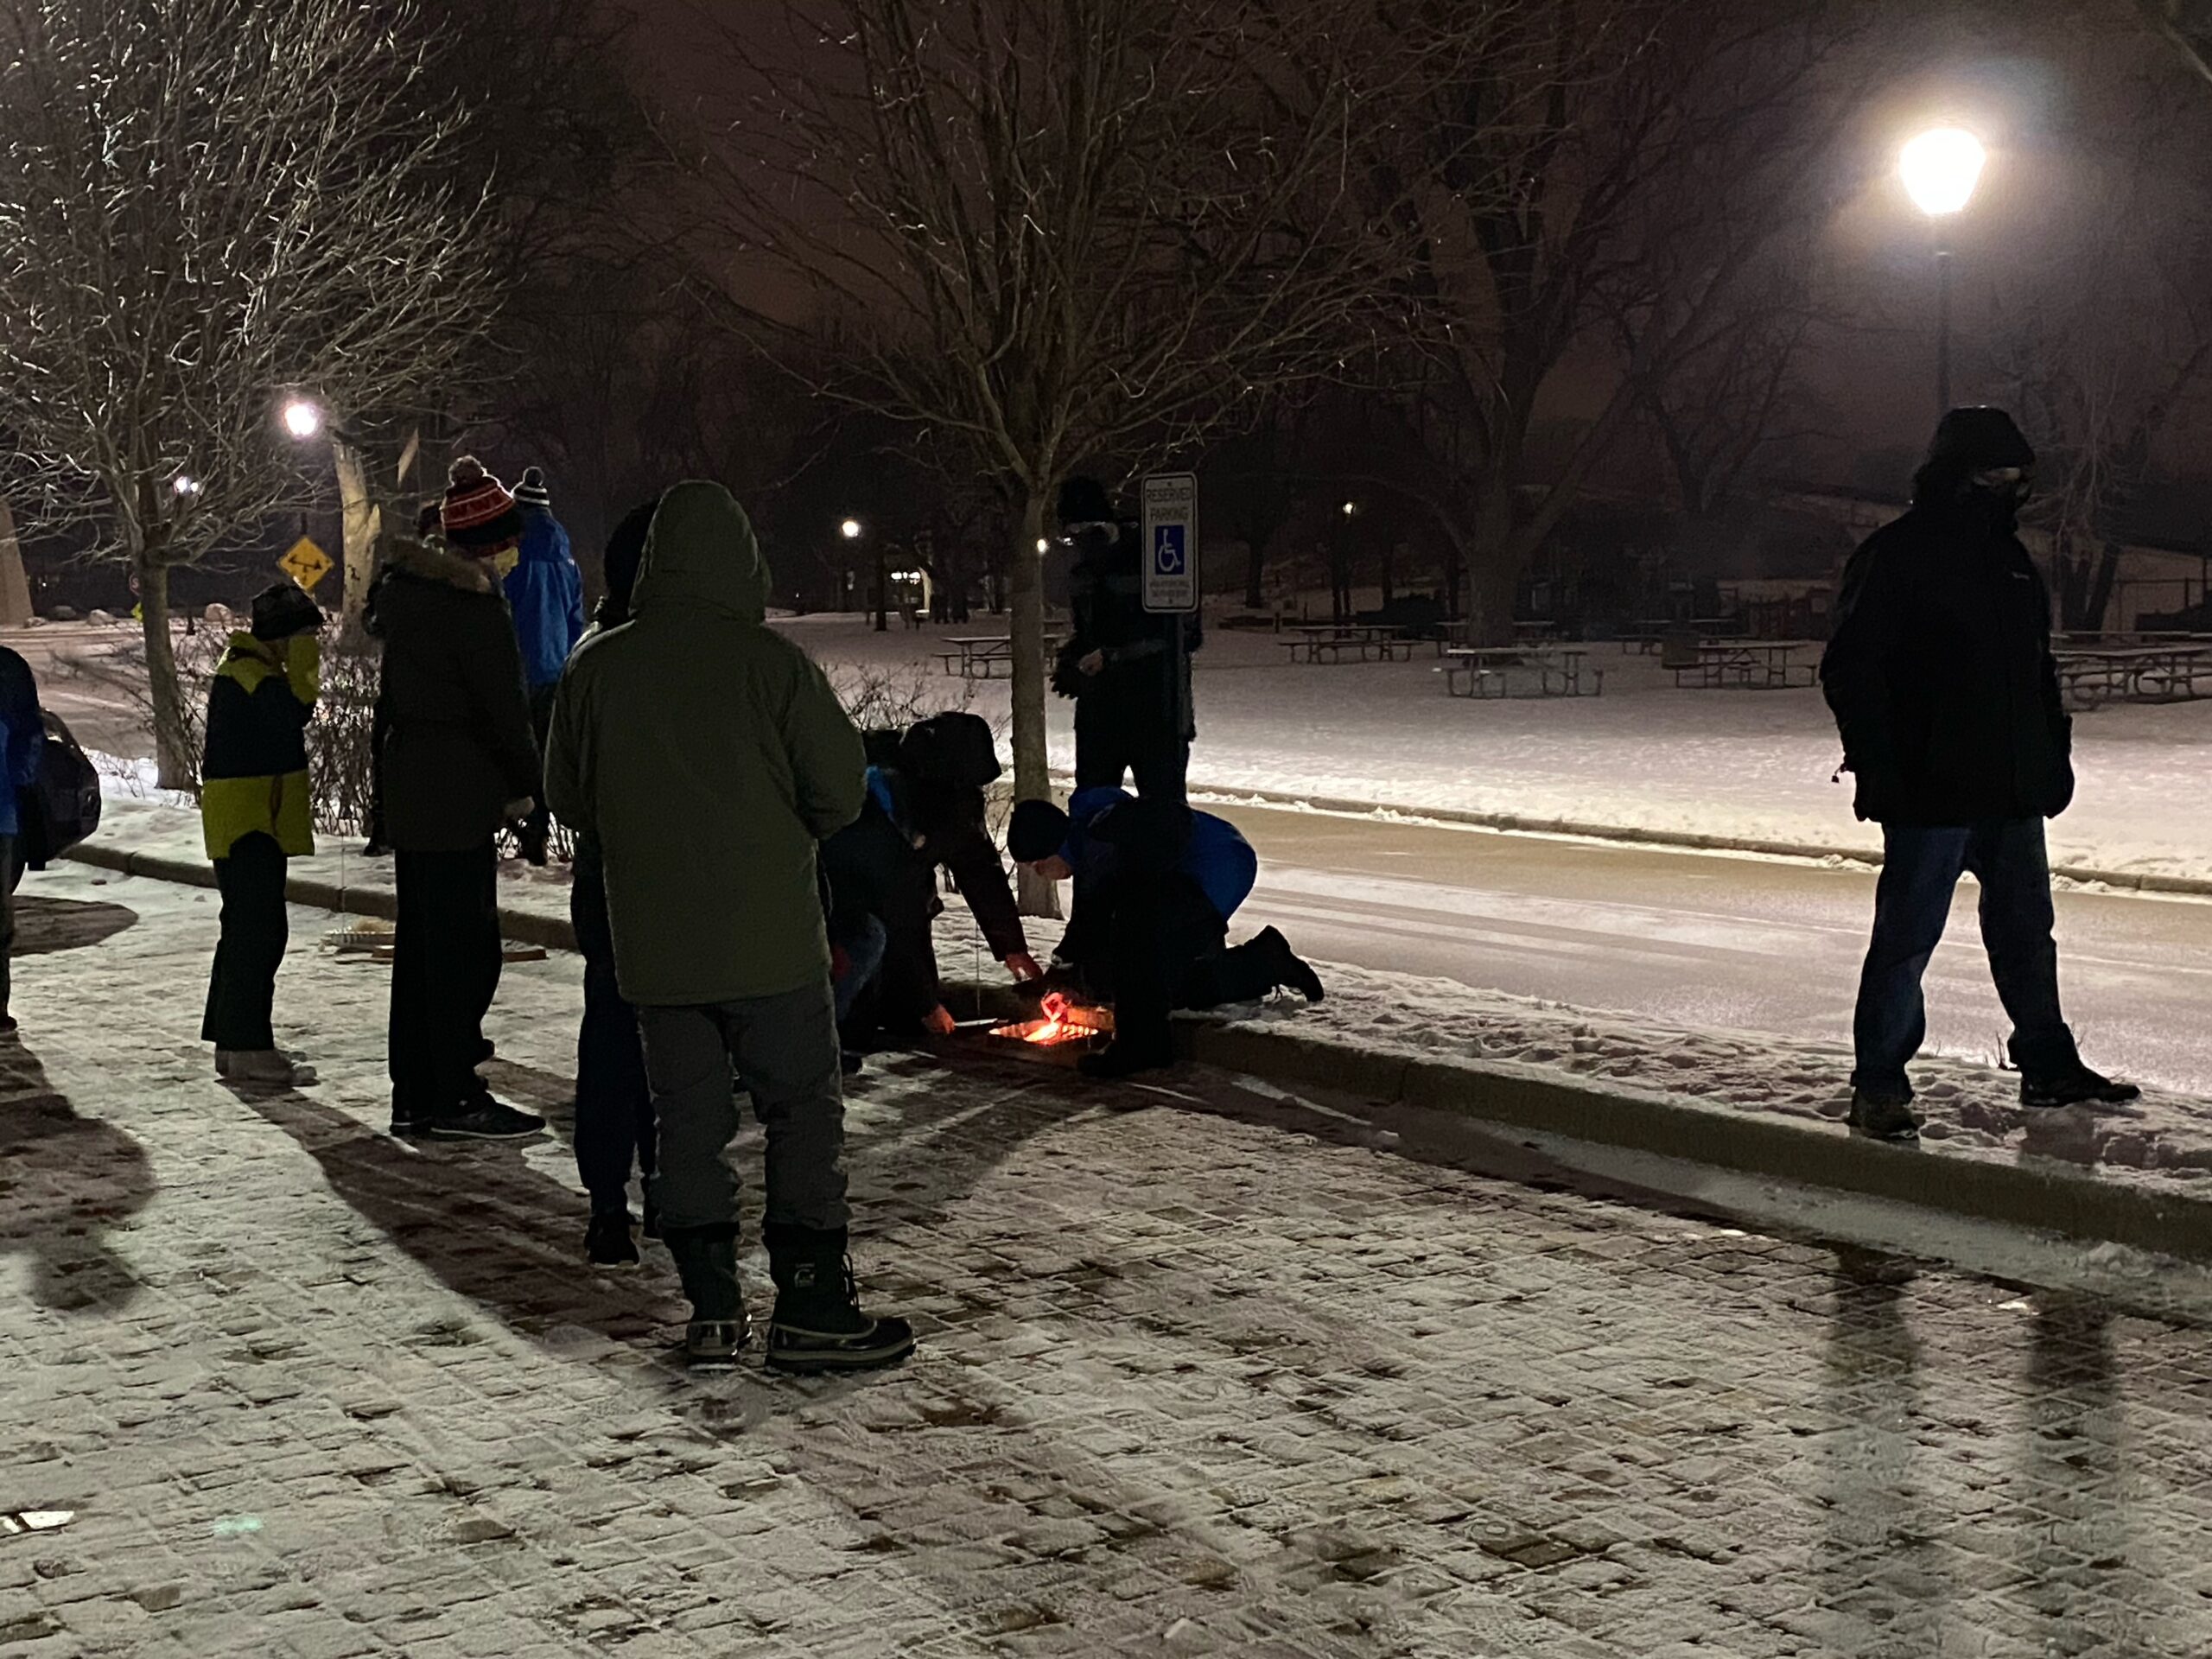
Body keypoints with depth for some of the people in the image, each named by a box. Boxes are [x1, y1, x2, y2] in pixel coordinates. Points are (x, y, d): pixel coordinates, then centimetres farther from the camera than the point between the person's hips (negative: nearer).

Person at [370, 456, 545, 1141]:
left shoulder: (405, 589, 12)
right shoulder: (472, 604, -16)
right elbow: (503, 704, -14)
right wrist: (524, 783, -2)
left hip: (409, 788, 9)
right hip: (459, 794, -9)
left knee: (420, 941, 14)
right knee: (465, 943, -3)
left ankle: (414, 1094, 19)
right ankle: (452, 1100, 0)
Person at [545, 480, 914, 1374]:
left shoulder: (594, 667, 1)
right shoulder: (771, 661, -10)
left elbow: (569, 797, 10)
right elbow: (841, 787, -7)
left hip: (652, 946, 4)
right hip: (767, 934, -4)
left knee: (687, 1120, 11)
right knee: (804, 1111, 5)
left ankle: (712, 1309, 13)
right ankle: (810, 1309, 4)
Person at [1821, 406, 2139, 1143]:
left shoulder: (2011, 558, 15)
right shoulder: (1894, 556, -9)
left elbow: (2041, 669, 23)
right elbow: (1850, 669, -12)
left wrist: (2055, 753, 16)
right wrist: (1879, 768, -16)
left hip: (2014, 789, 8)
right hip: (1931, 794, -7)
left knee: (2026, 931, 15)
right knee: (1906, 938, -2)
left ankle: (2049, 1067, 26)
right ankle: (1879, 1085, 5)